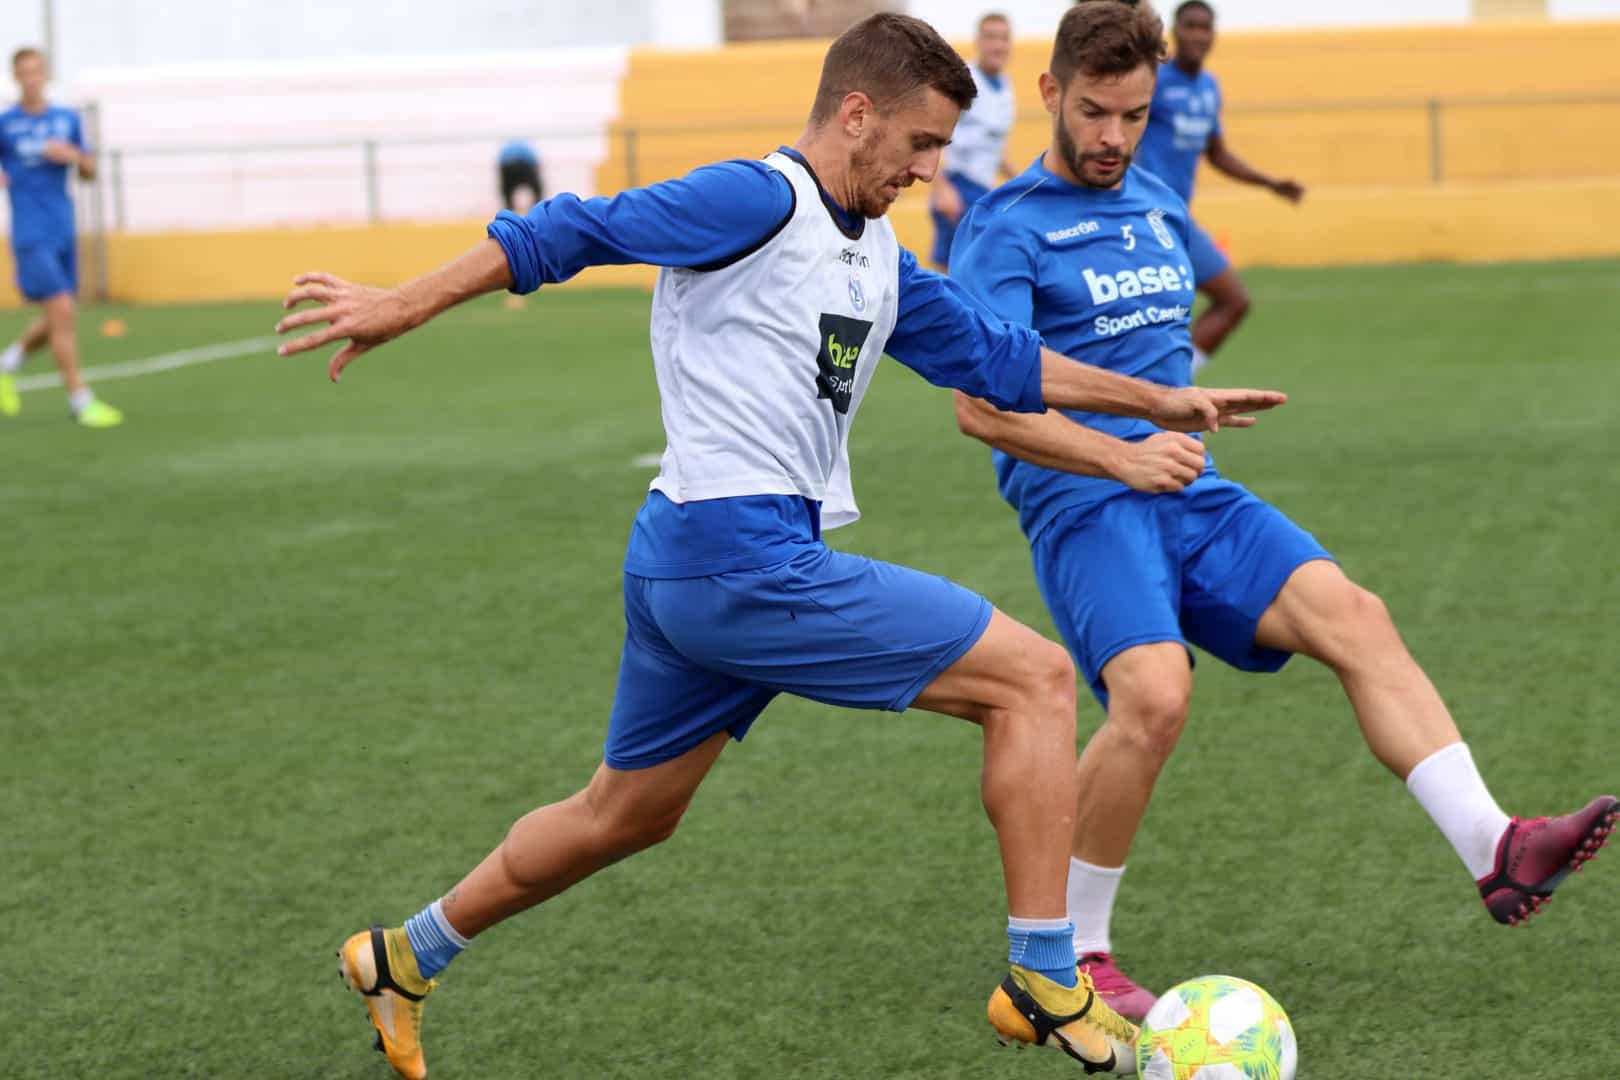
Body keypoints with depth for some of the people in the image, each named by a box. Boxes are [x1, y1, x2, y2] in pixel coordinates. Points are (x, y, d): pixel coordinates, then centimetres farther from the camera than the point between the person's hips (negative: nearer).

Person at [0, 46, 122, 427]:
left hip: (63, 231, 5)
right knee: (62, 310, -13)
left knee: (57, 321, 11)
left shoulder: (68, 120, 8)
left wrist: (74, 155, -7)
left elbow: (90, 172, 13)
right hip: (31, 234, -5)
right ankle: (80, 401, -7)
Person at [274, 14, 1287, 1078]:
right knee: (1035, 677, -8)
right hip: (743, 562, -10)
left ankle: (405, 959, 36)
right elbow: (572, 232, -12)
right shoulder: (760, 201, -11)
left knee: (624, 817, 23)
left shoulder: (876, 259, 17)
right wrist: (404, 306, -14)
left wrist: (1160, 400, 27)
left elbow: (996, 360, 26)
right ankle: (1044, 983, -6)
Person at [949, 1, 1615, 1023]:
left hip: (1193, 494, 6)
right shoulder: (1006, 227, -4)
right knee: (1156, 695, -29)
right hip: (1083, 506, -6)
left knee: (1354, 616, -17)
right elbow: (982, 403, -15)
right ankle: (1069, 954, -11)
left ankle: (1494, 849, -25)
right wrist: (1121, 458, -24)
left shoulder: (1160, 208, 18)